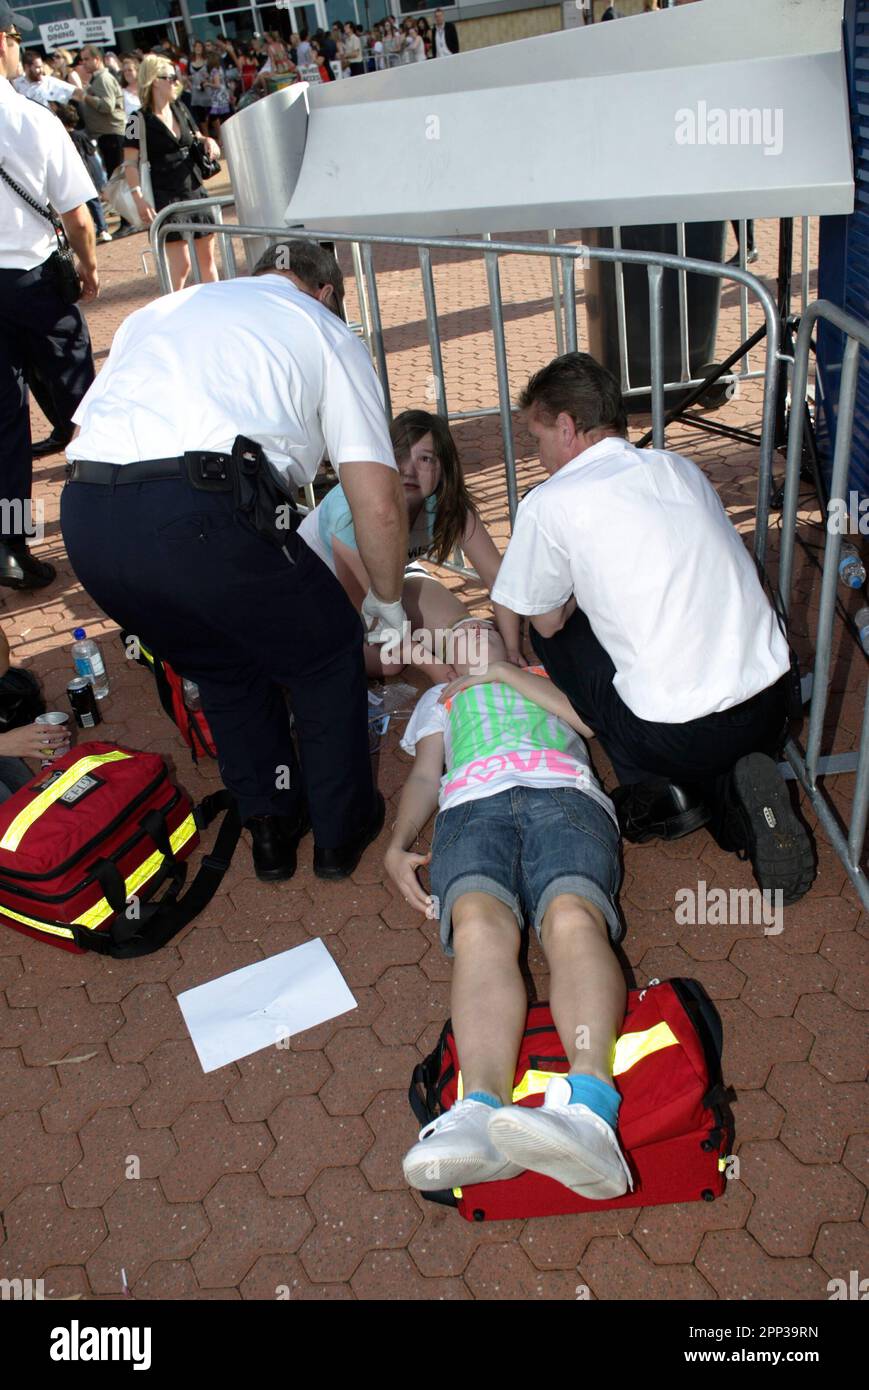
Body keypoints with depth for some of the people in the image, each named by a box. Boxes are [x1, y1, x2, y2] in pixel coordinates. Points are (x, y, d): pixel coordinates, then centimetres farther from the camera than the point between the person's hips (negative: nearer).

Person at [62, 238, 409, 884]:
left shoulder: (159, 311, 33)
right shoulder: (326, 330, 18)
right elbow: (379, 506, 8)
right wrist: (387, 601, 25)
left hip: (83, 516, 6)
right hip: (204, 510, -5)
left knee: (225, 667, 29)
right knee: (327, 654, 21)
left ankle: (271, 827, 37)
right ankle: (341, 829, 32)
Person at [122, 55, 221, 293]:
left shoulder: (179, 109, 10)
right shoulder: (140, 119, -9)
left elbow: (195, 137, 25)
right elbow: (130, 163, -11)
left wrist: (207, 141, 2)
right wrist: (139, 198, -24)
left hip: (195, 191, 7)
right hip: (166, 197, -7)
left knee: (207, 256, 11)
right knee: (181, 263, -11)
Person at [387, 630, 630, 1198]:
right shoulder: (441, 697, 42)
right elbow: (424, 776, 25)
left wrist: (503, 673, 15)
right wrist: (398, 846, 5)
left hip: (565, 794, 0)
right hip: (473, 804, 1)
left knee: (574, 917, -35)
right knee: (479, 923, -35)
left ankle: (590, 1109, -59)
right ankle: (481, 1113, -57)